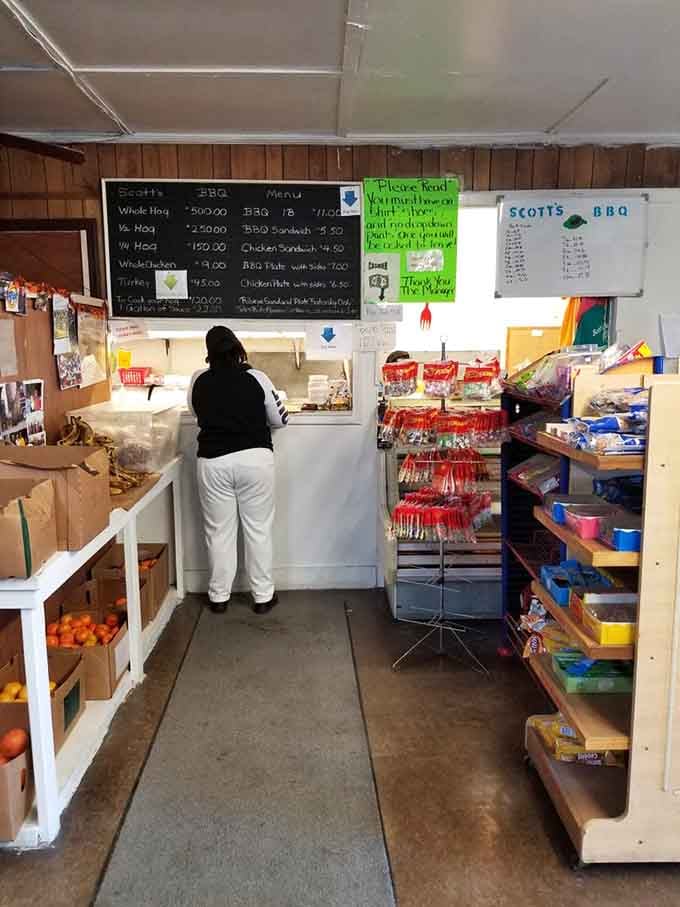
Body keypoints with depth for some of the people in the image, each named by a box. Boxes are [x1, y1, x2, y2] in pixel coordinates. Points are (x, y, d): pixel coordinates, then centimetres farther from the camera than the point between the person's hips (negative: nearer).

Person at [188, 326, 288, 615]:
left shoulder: (199, 381, 1)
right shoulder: (256, 378, -2)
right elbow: (279, 420, 5)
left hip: (213, 461, 1)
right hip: (255, 458, -1)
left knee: (219, 531, 11)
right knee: (258, 529, 10)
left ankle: (219, 596, 23)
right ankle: (263, 596, 18)